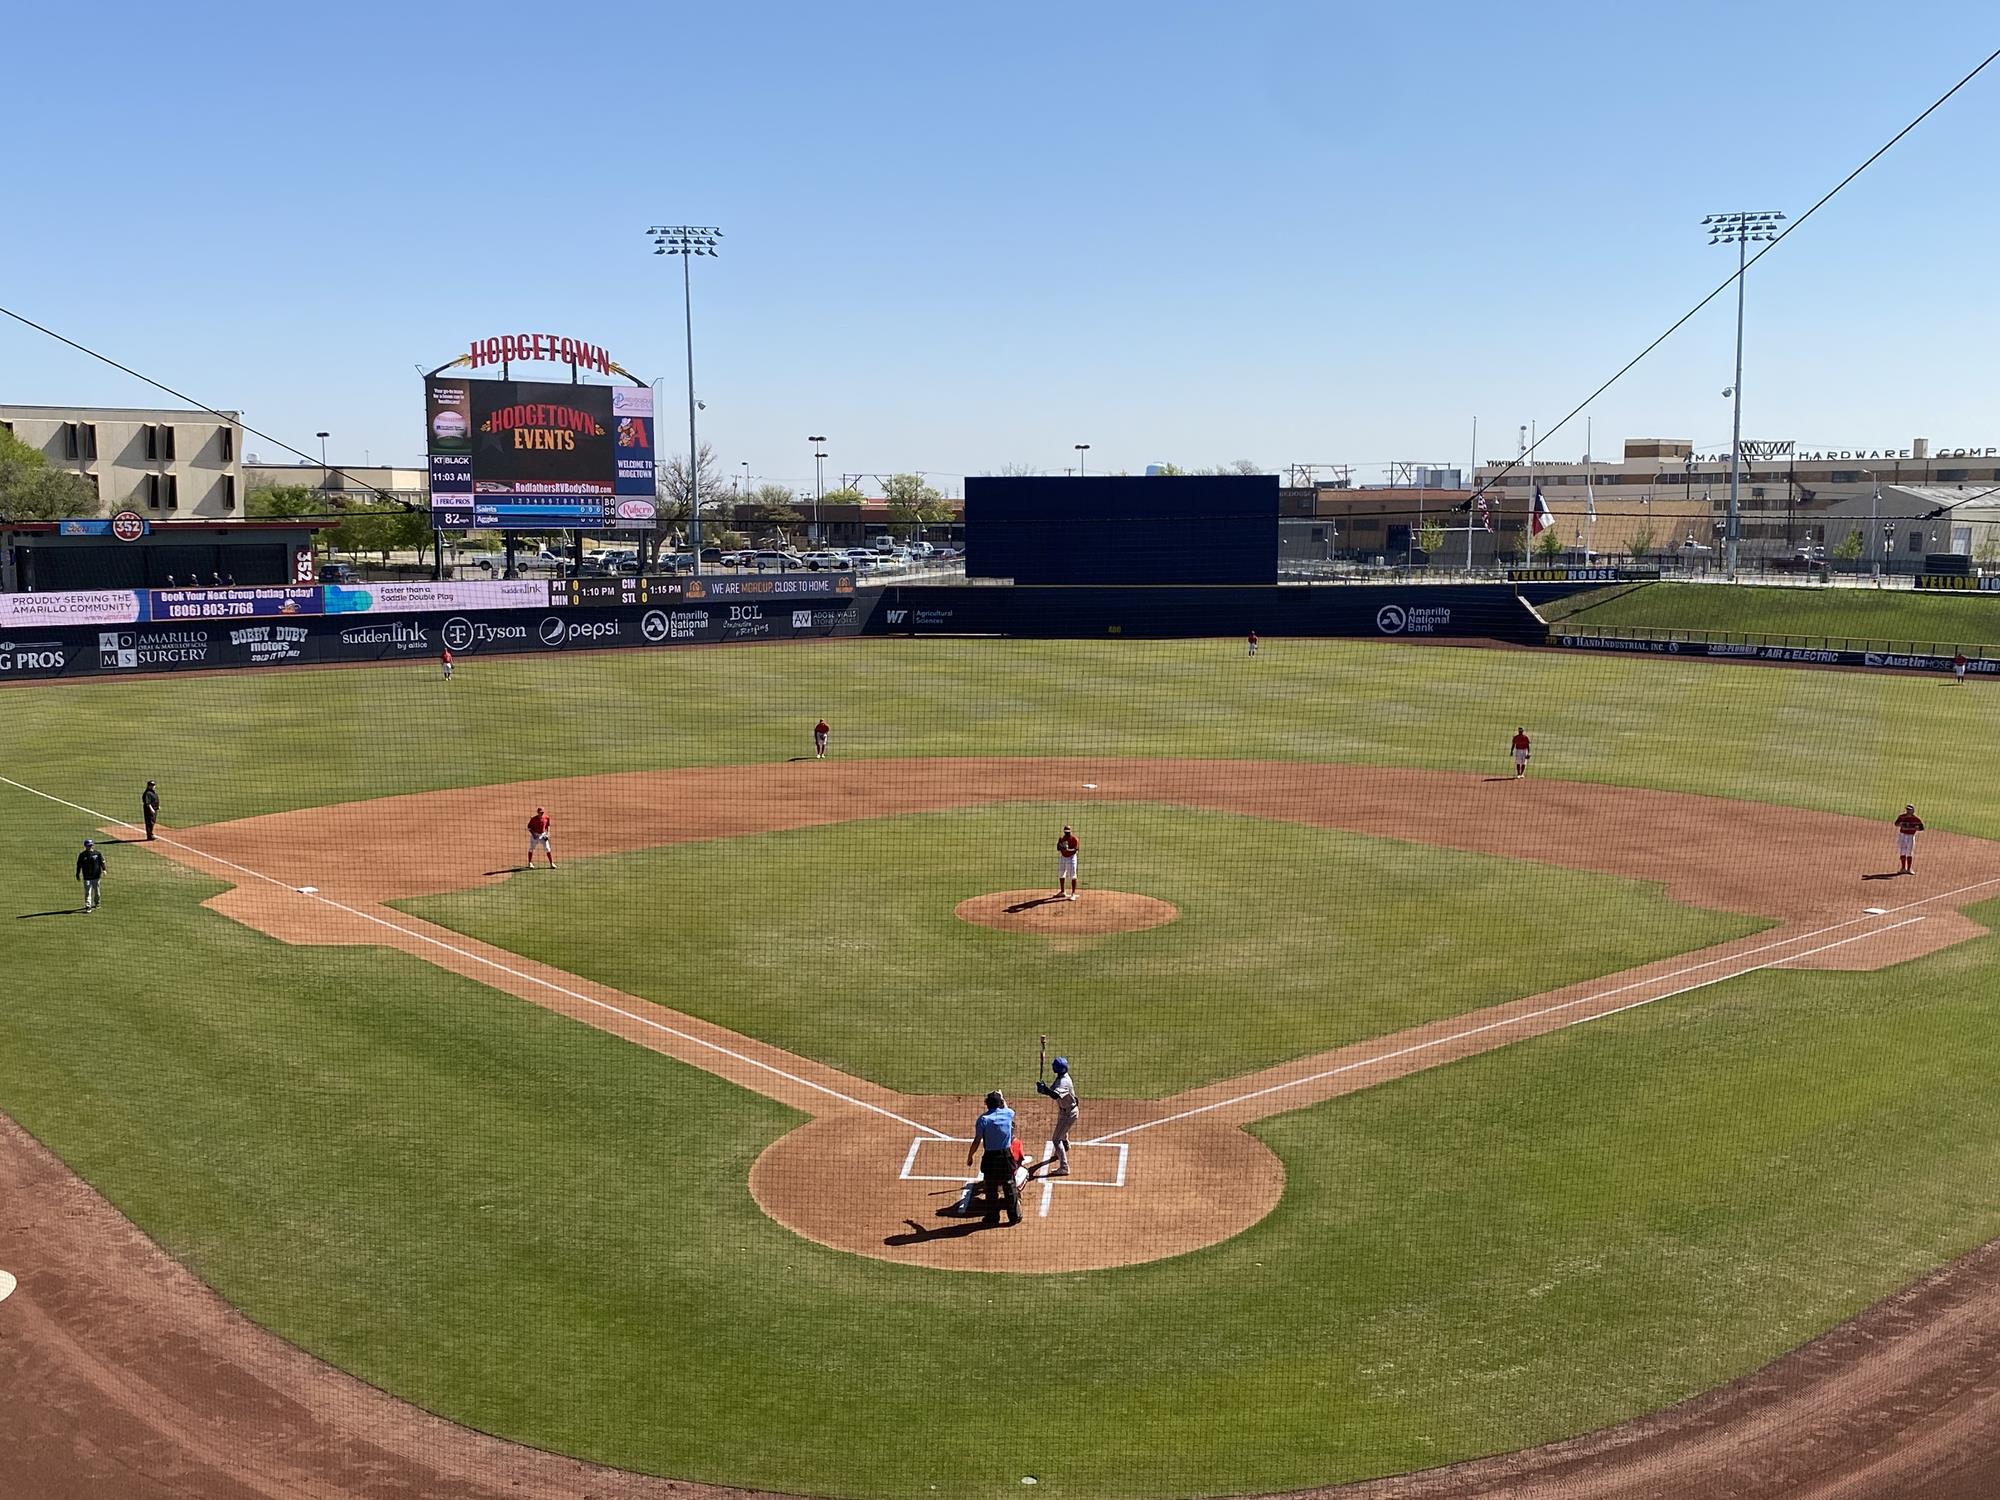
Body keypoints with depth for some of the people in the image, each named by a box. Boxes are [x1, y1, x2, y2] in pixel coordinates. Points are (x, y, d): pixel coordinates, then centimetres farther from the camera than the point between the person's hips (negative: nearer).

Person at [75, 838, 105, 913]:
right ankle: (88, 906, -10)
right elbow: (79, 865, 6)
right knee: (87, 891, -8)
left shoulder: (98, 853, 2)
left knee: (96, 890, 12)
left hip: (96, 876, 1)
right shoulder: (82, 855, 1)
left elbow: (102, 862, 4)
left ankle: (96, 904, 30)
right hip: (87, 877, -1)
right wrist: (78, 875, 4)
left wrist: (103, 870, -11)